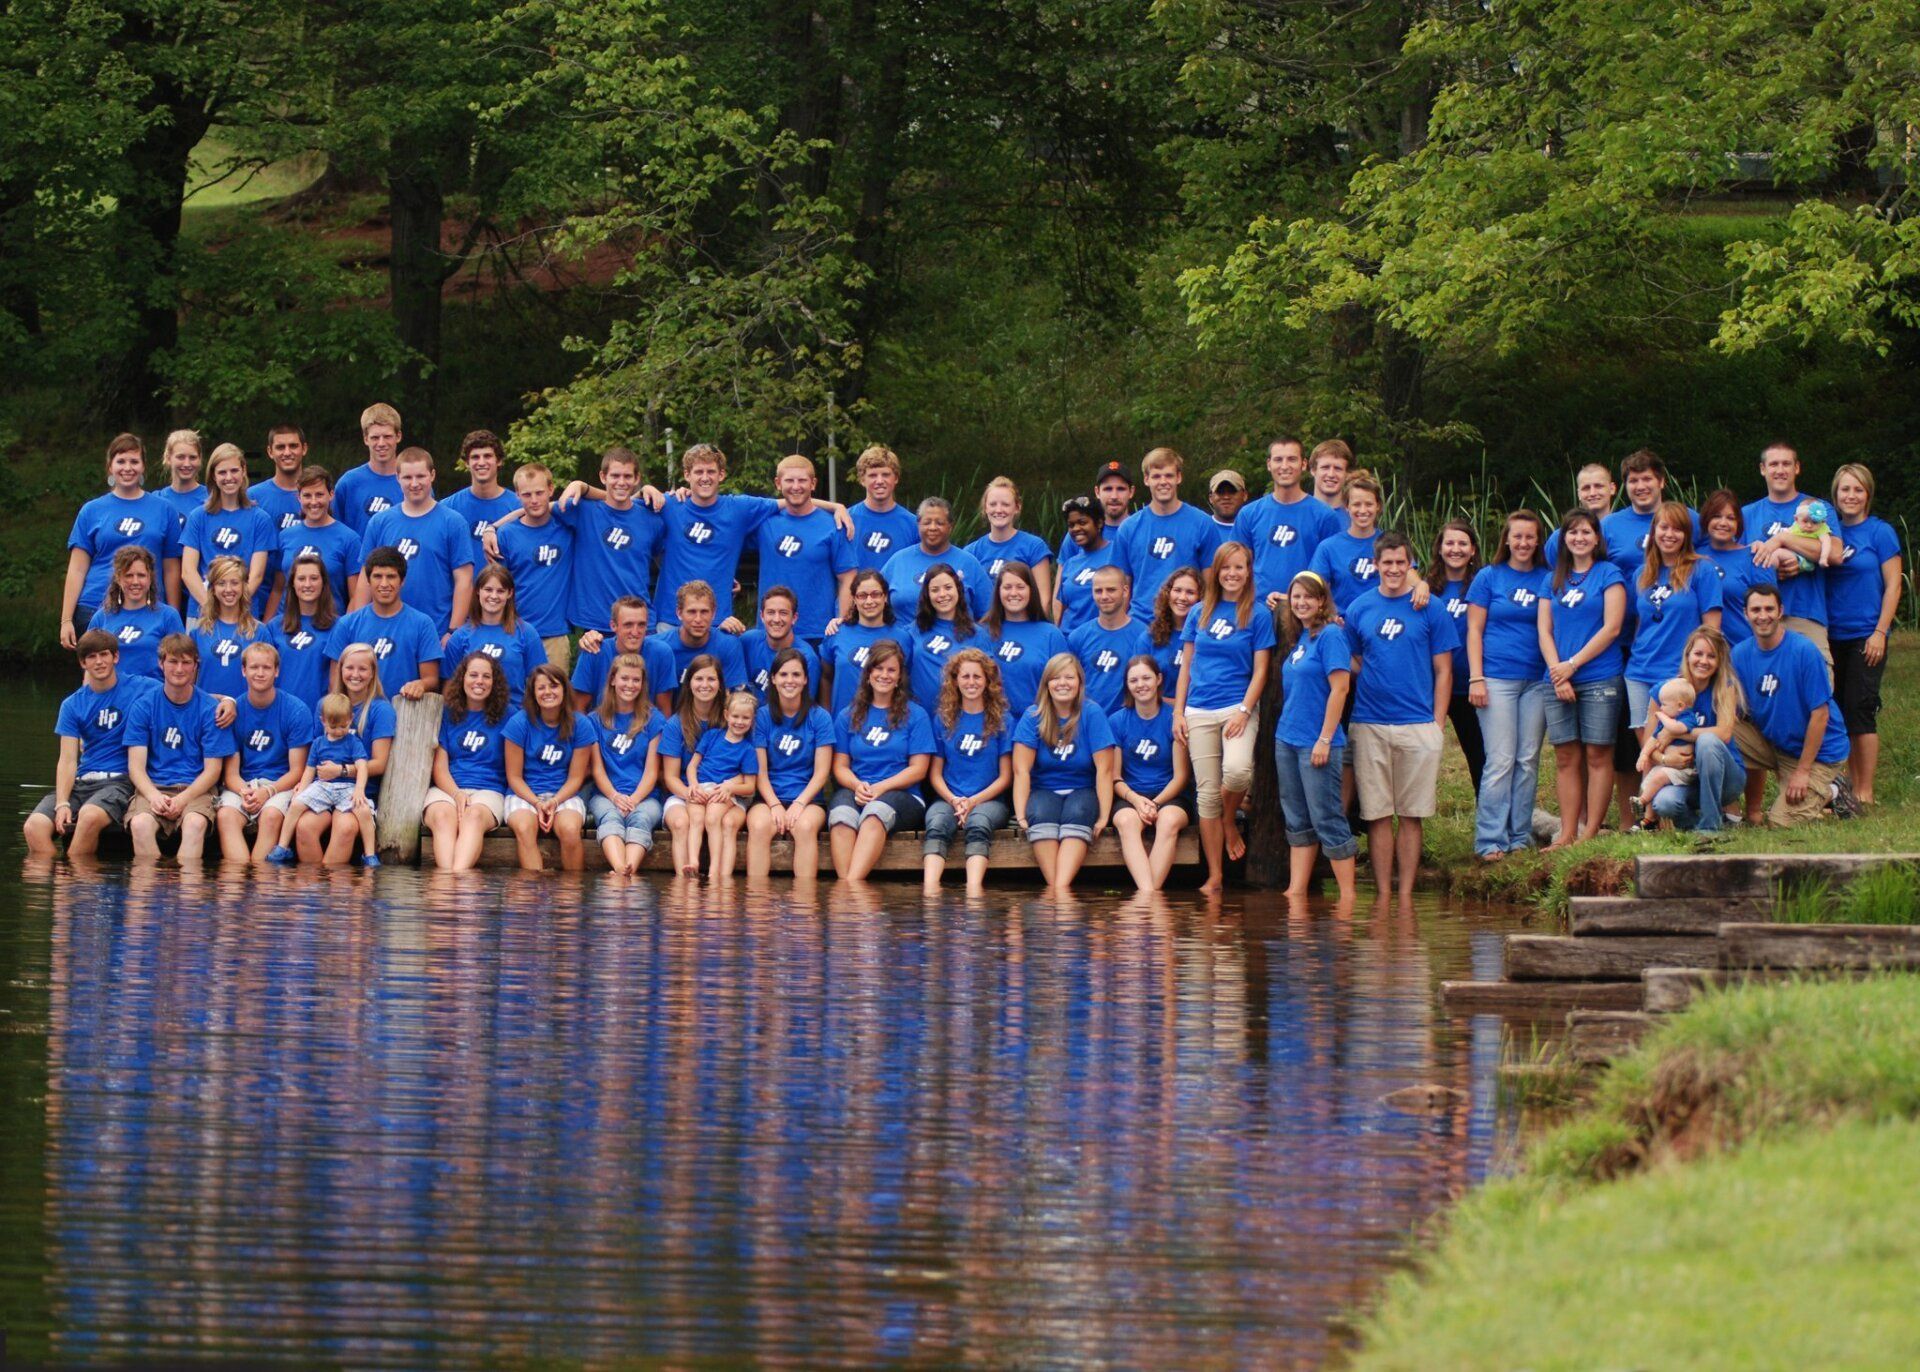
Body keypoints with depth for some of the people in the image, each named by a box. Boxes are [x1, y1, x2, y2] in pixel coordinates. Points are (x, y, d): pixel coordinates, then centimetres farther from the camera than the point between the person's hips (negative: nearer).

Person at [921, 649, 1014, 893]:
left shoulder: (1002, 719, 7)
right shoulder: (943, 719, 13)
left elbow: (1005, 777, 5)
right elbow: (935, 773, 12)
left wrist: (974, 801, -10)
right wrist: (953, 800, -8)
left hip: (990, 799, -1)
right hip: (948, 798, 1)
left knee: (978, 822, -37)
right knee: (937, 823, -34)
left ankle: (974, 890, -59)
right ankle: (930, 891, -56)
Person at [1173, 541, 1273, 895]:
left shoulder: (1258, 615, 3)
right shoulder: (1199, 613, 12)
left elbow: (1260, 671, -1)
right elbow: (1186, 667, 14)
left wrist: (1244, 712, -12)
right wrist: (1178, 712, 6)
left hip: (1238, 707, -3)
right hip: (1199, 712, 3)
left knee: (1237, 770, -30)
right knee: (1207, 792, 0)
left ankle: (1230, 822, 2)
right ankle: (1214, 877, 5)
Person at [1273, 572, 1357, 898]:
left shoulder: (1330, 635, -10)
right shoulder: (1298, 638, 14)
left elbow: (1340, 688, -16)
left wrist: (1325, 739, -18)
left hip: (1317, 743, -8)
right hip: (1287, 738, 8)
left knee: (1328, 821, -7)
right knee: (1298, 822, 9)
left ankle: (1348, 895, -3)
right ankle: (1296, 892, 11)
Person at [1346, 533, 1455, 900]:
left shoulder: (1429, 609, 3)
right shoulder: (1359, 608, 9)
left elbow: (1443, 671, 4)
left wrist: (1437, 725, -3)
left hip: (1418, 726, -1)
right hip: (1370, 726, 1)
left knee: (1411, 815, 1)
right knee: (1378, 815, 1)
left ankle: (1406, 895, 5)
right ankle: (1383, 895, 5)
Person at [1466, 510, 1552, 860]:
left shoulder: (1547, 579, 10)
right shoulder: (1489, 577, 3)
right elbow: (1474, 630, 2)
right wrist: (1476, 678, -6)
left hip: (1537, 680, 3)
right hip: (1497, 678, -3)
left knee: (1528, 761, 4)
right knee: (1501, 761, -8)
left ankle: (1521, 837, 10)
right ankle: (1490, 841, -7)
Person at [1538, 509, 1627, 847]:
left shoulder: (1609, 574, 2)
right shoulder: (1555, 580, 16)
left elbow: (1611, 628, -6)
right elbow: (1544, 630, 10)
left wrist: (1572, 664, -9)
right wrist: (1557, 672, -6)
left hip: (1600, 679, -4)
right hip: (1558, 680, 4)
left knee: (1597, 755, -3)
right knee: (1566, 758, 3)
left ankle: (1591, 833, -3)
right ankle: (1567, 834, 4)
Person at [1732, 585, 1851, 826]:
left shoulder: (1804, 651, -18)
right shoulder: (1741, 654, -3)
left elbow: (1820, 713, -17)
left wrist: (1802, 771, -17)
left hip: (1819, 751, -5)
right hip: (1772, 742, 5)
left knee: (1782, 822, -17)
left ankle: (1831, 792, 12)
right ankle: (1751, 812, -1)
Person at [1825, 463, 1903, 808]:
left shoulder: (1880, 532, -2)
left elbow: (1892, 586, -4)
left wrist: (1880, 632, -10)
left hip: (1865, 636, -4)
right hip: (1833, 635, 4)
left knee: (1860, 711, -8)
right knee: (1839, 712, 6)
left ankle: (1865, 793, -4)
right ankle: (1849, 786, 14)